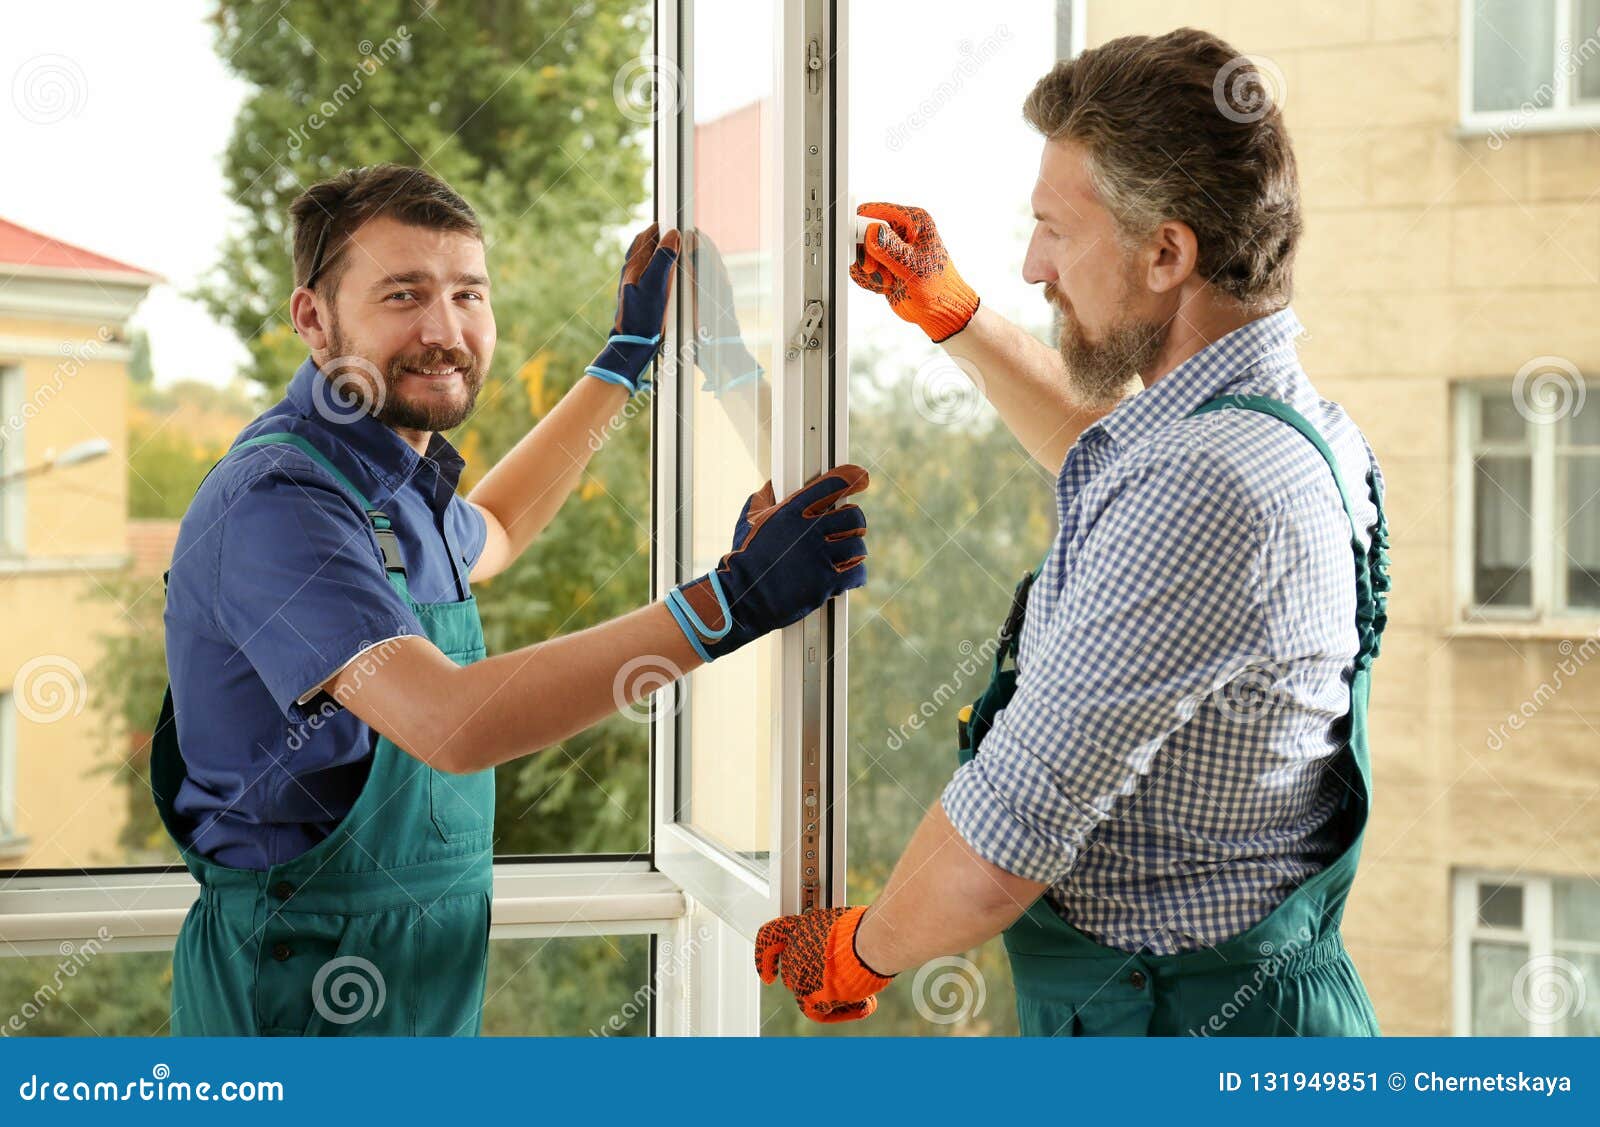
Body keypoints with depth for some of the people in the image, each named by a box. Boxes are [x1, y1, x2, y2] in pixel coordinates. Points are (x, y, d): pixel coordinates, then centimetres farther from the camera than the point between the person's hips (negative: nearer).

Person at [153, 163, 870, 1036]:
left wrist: (626, 358, 31)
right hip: (308, 992, -9)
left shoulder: (394, 480, 7)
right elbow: (451, 721, -34)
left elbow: (487, 536, 31)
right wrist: (730, 602, -36)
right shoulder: (277, 500, -23)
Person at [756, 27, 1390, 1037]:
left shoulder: (1209, 489, -29)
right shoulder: (1286, 420, 2)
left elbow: (996, 852, -28)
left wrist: (858, 952, -10)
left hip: (1173, 1025, -9)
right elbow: (1112, 455, 30)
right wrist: (953, 313, 27)